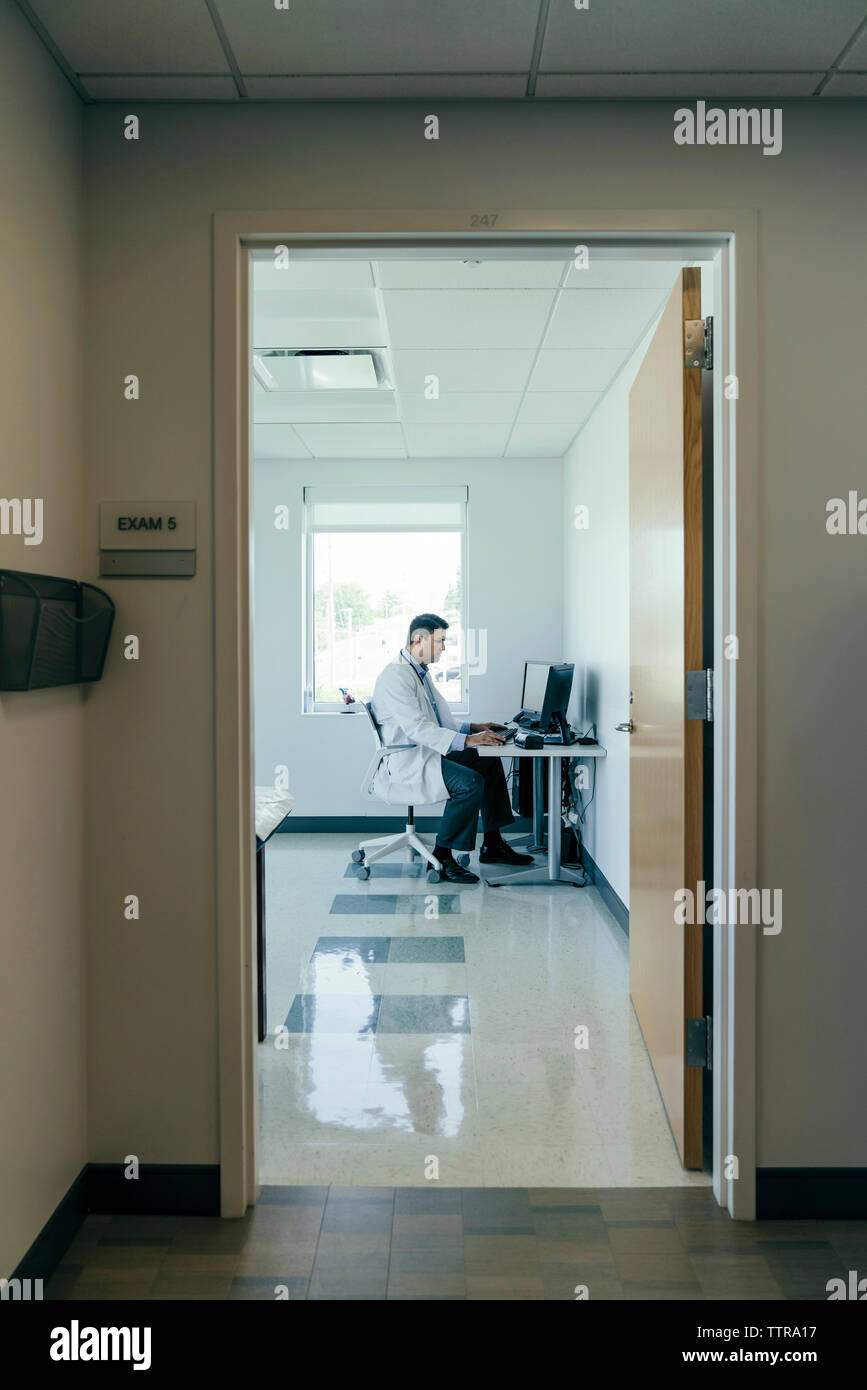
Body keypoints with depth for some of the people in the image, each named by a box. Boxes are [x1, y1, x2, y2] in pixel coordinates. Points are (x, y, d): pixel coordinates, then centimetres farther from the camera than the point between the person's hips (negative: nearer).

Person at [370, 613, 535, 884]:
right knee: (469, 782, -27)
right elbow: (417, 728, -28)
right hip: (404, 763, -11)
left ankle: (492, 845, 12)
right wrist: (467, 740, -33)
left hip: (425, 753, 11)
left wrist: (473, 728, 9)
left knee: (489, 761, 7)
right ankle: (441, 857, -13)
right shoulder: (395, 676, -18)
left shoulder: (420, 672, 16)